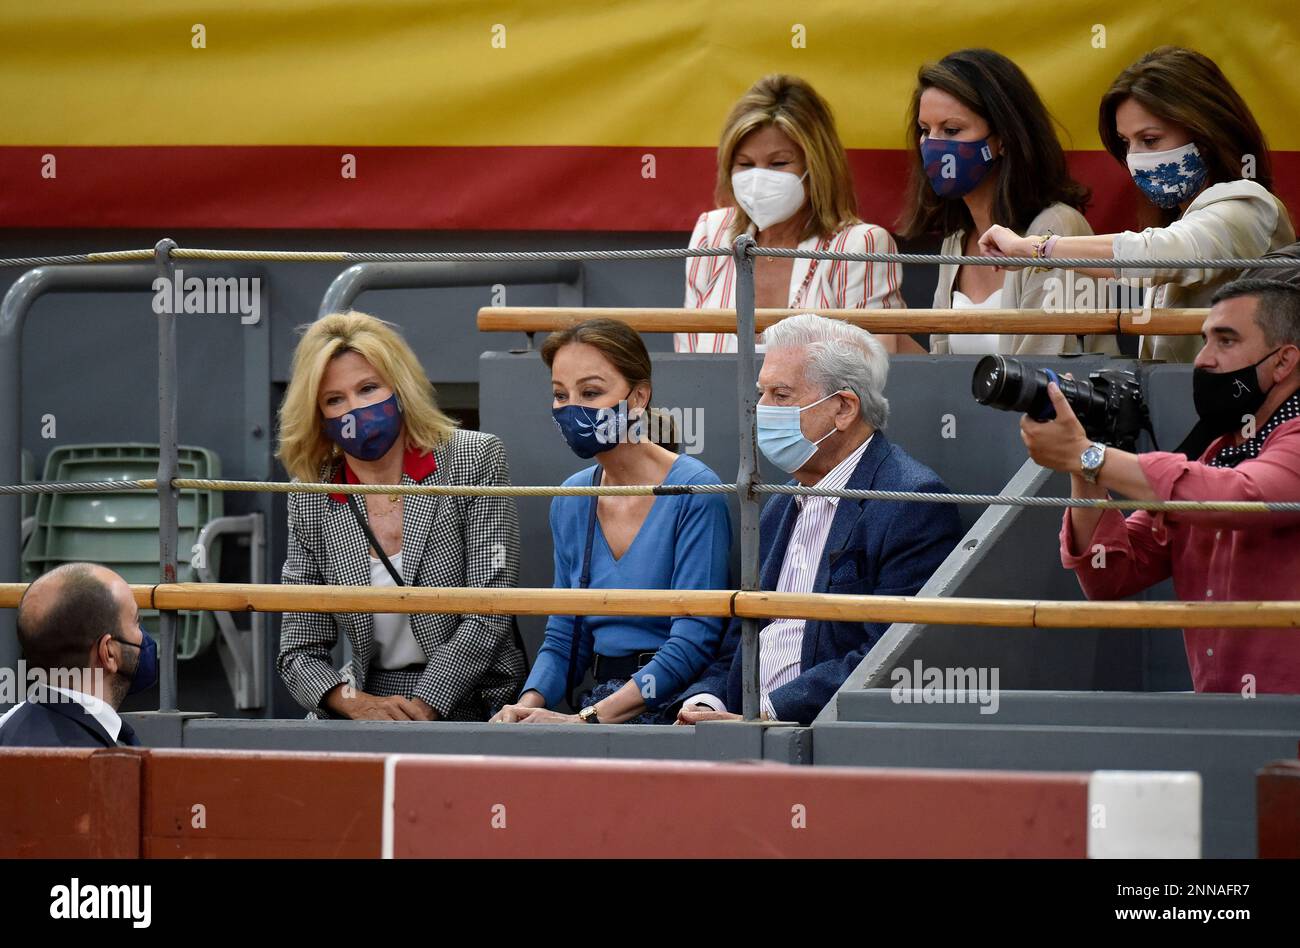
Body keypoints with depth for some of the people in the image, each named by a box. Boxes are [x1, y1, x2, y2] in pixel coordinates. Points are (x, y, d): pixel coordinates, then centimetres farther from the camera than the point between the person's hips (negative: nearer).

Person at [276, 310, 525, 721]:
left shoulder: (474, 460, -3)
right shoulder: (311, 502, 5)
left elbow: (488, 615, -9)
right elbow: (300, 649, 6)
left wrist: (421, 708, -19)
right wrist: (360, 705, -15)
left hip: (471, 703, -4)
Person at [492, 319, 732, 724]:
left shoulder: (693, 493, -10)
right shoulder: (571, 501, 11)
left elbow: (692, 646, -16)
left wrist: (584, 720, -22)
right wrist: (528, 705, -7)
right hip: (602, 701, 6)